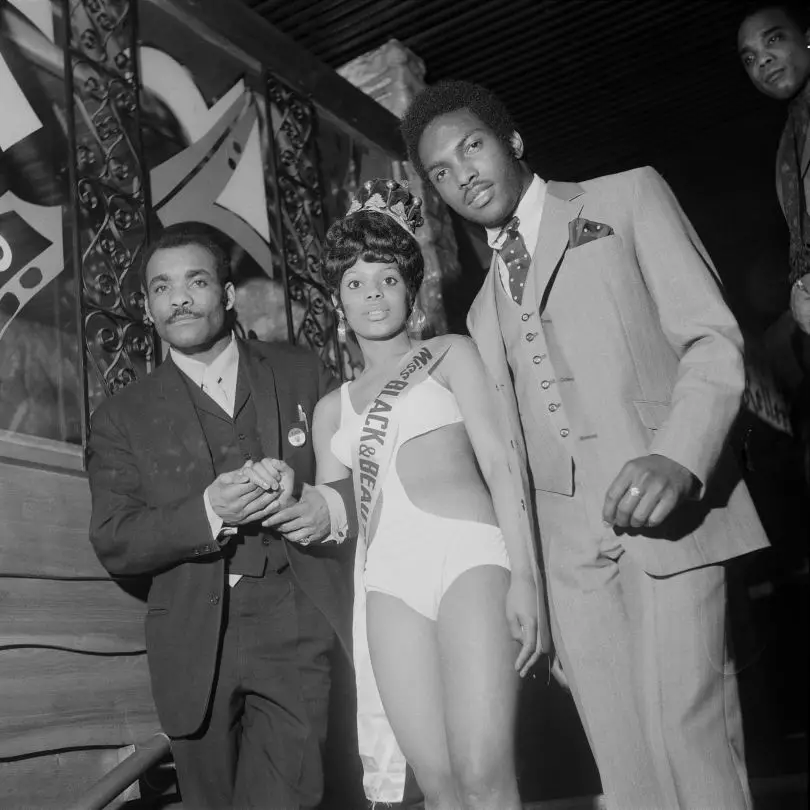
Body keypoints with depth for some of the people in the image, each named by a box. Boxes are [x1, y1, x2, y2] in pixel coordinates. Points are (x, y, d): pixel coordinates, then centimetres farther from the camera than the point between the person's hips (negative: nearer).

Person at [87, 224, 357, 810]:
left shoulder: (302, 375, 8)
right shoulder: (122, 418, 7)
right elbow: (113, 544, 0)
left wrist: (333, 507, -14)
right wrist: (208, 513, -17)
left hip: (298, 630, -1)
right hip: (196, 647, 2)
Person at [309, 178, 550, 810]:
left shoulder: (451, 355, 13)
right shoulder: (332, 409, 23)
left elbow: (500, 464, 1)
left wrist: (525, 577, -10)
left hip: (467, 553, -3)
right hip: (389, 580, 3)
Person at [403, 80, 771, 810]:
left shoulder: (627, 198, 7)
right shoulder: (484, 309, 20)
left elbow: (713, 338, -3)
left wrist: (679, 458, -21)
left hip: (664, 518, -4)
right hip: (568, 544, 4)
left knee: (685, 731, -10)